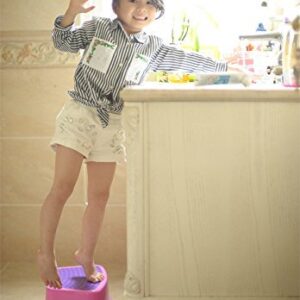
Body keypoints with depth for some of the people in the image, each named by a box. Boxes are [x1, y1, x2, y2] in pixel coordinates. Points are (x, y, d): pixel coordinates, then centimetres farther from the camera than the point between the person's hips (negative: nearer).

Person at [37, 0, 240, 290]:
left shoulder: (153, 47, 7)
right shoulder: (97, 27, 0)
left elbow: (186, 60, 13)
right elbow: (64, 43, 5)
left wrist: (225, 68, 14)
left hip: (111, 124, 3)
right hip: (79, 113, -3)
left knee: (99, 195, 5)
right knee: (63, 186, -9)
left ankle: (86, 254, 24)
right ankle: (46, 253, 8)